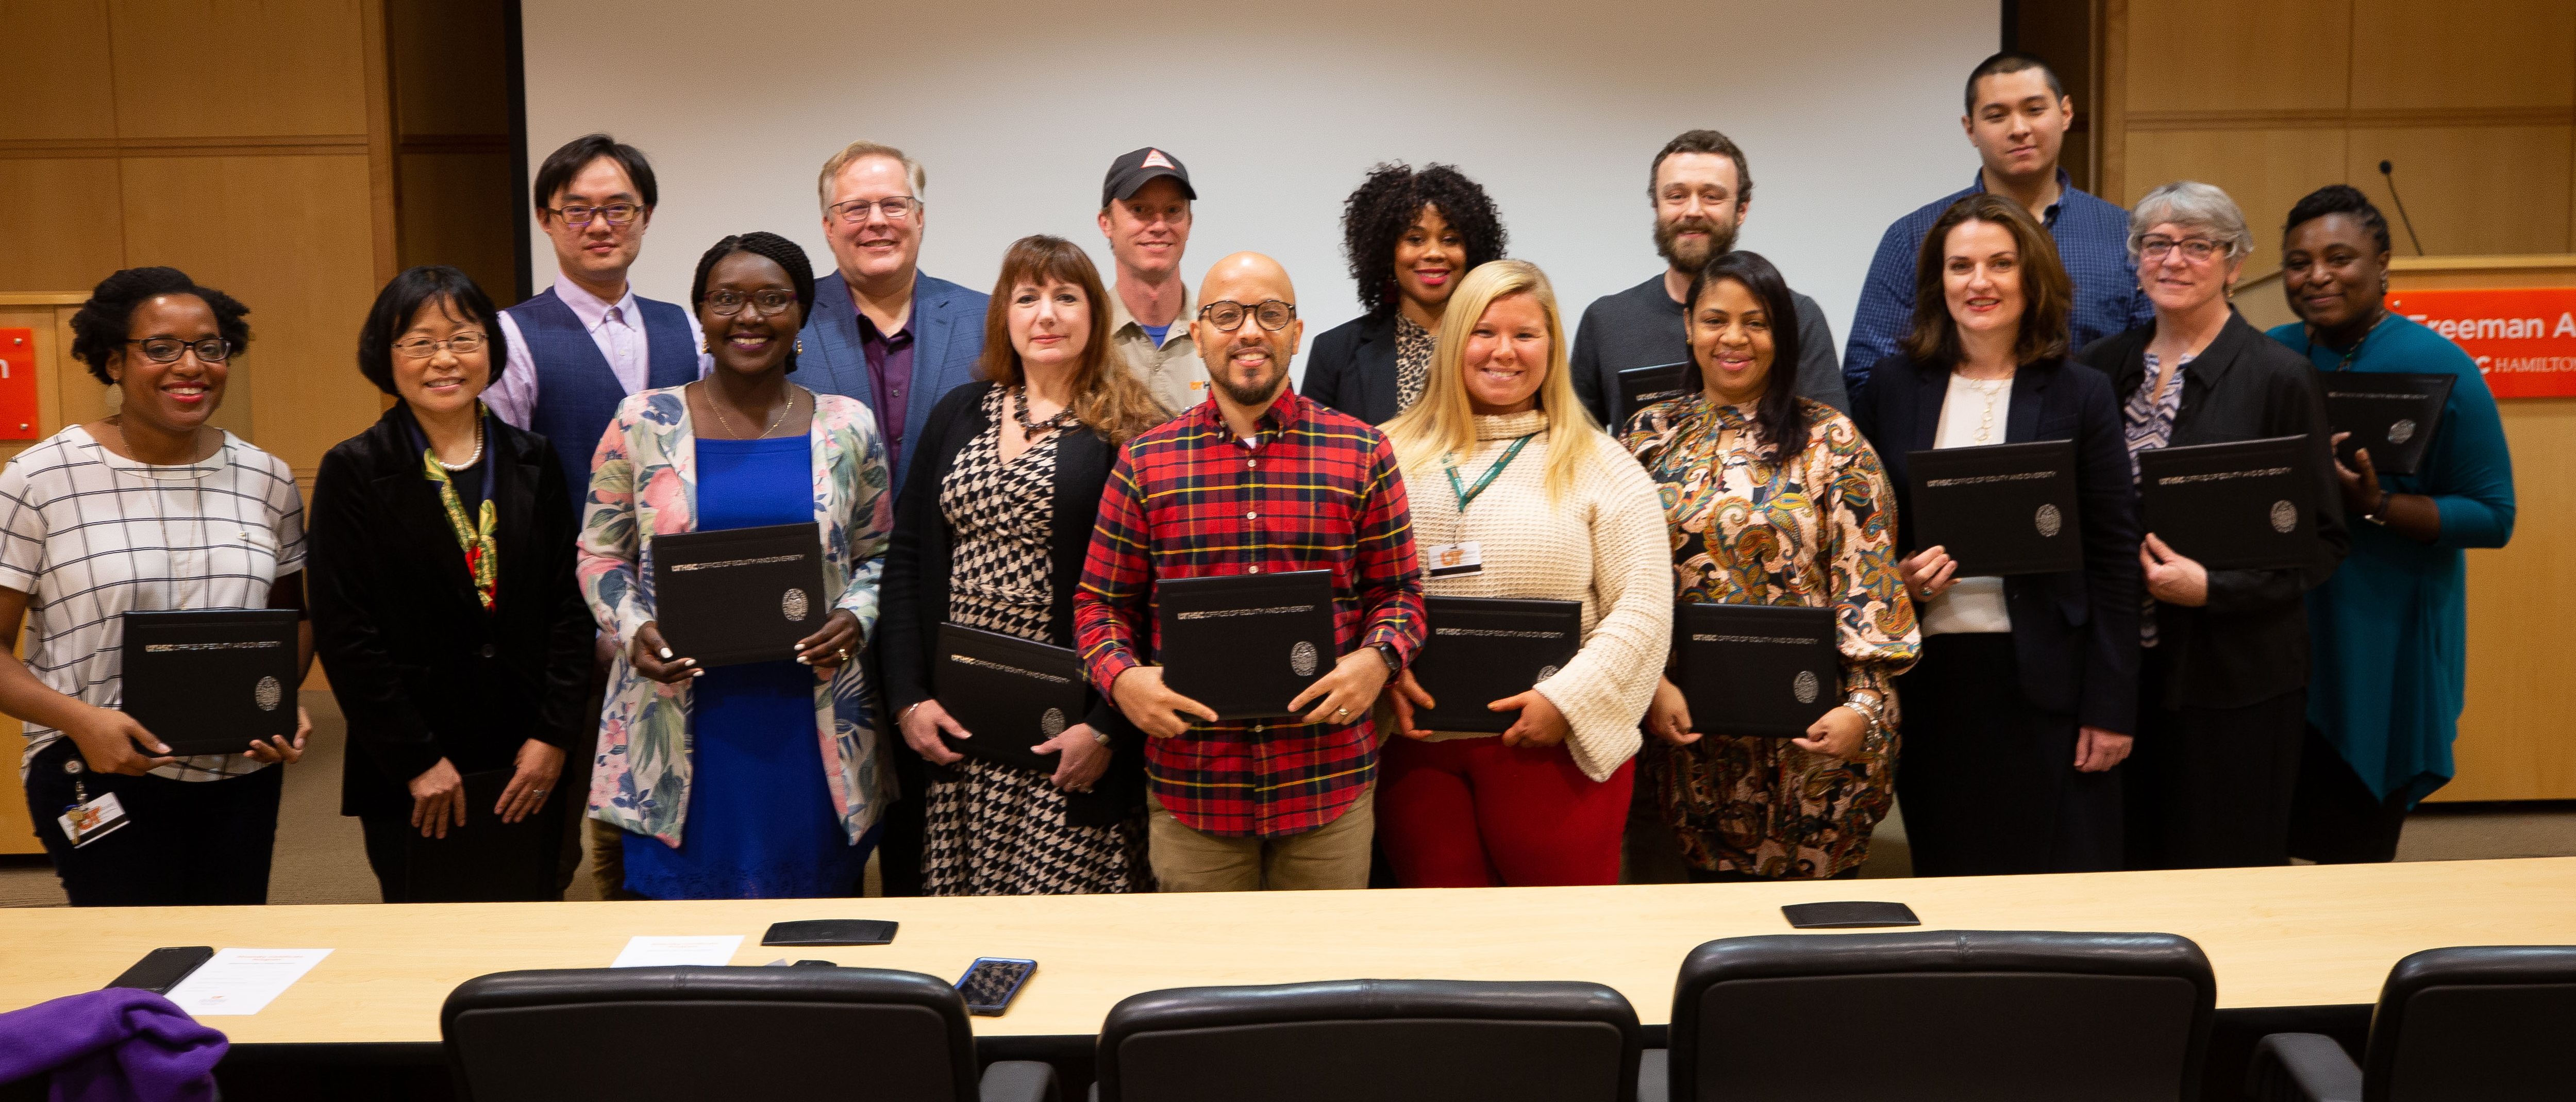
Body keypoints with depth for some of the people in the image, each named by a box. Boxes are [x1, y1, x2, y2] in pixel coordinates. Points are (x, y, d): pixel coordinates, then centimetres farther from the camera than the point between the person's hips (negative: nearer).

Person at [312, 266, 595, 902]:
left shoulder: (532, 462, 8)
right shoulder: (354, 473, -2)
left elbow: (570, 605, 6)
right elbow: (344, 633, -6)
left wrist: (556, 735, -3)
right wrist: (417, 760, -9)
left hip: (529, 768, 3)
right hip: (413, 778, -3)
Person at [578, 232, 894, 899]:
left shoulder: (847, 428, 4)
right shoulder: (641, 424, 2)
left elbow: (878, 555, 11)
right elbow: (600, 555, 8)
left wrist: (855, 617, -9)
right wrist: (634, 629, -10)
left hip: (810, 719, 1)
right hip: (684, 719, -1)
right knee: (681, 898, 3)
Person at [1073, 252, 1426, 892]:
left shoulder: (1361, 454, 4)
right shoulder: (1145, 462, 5)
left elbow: (1397, 589, 8)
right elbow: (1102, 601, 9)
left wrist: (1378, 659, -12)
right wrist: (1122, 677, -11)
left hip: (1330, 780, 0)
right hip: (1191, 783, 0)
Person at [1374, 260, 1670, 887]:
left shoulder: (1599, 468, 3)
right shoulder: (1392, 455, 9)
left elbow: (1642, 609, -2)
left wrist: (1566, 700, -11)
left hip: (1553, 748, -2)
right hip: (1416, 746, 2)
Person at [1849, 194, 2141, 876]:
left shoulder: (2080, 395, 1)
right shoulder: (1893, 386, 7)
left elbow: (2114, 557, 0)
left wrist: (2112, 706, -5)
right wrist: (1895, 580, -8)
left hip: (2043, 677, -2)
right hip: (1929, 673, 2)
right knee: (1945, 880, 9)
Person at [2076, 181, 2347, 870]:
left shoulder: (2279, 378, -5)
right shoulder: (2104, 367, 8)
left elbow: (2323, 540, -6)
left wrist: (2213, 587, -17)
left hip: (2234, 676, -4)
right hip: (2121, 664, 4)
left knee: (2226, 878, 3)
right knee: (2127, 868, 9)